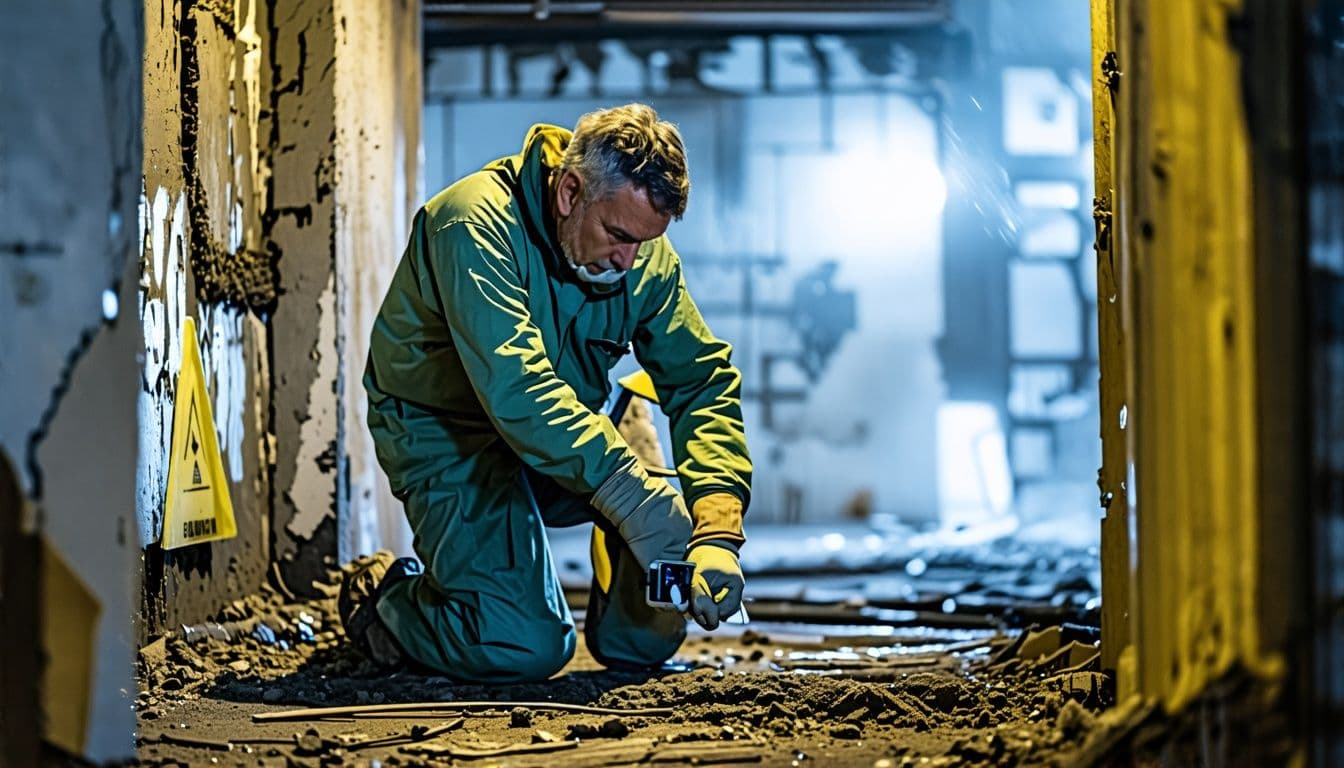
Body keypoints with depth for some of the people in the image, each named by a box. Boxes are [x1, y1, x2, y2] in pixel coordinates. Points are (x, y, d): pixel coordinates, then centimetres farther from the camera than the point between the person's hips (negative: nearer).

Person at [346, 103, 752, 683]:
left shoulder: (646, 256, -8)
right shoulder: (477, 224, -28)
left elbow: (703, 382, -11)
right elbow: (514, 386, -40)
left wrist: (716, 533, -26)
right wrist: (624, 488, -49)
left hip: (565, 438, 6)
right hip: (449, 436, -6)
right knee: (523, 649, -21)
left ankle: (623, 635, 15)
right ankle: (384, 600, 7)